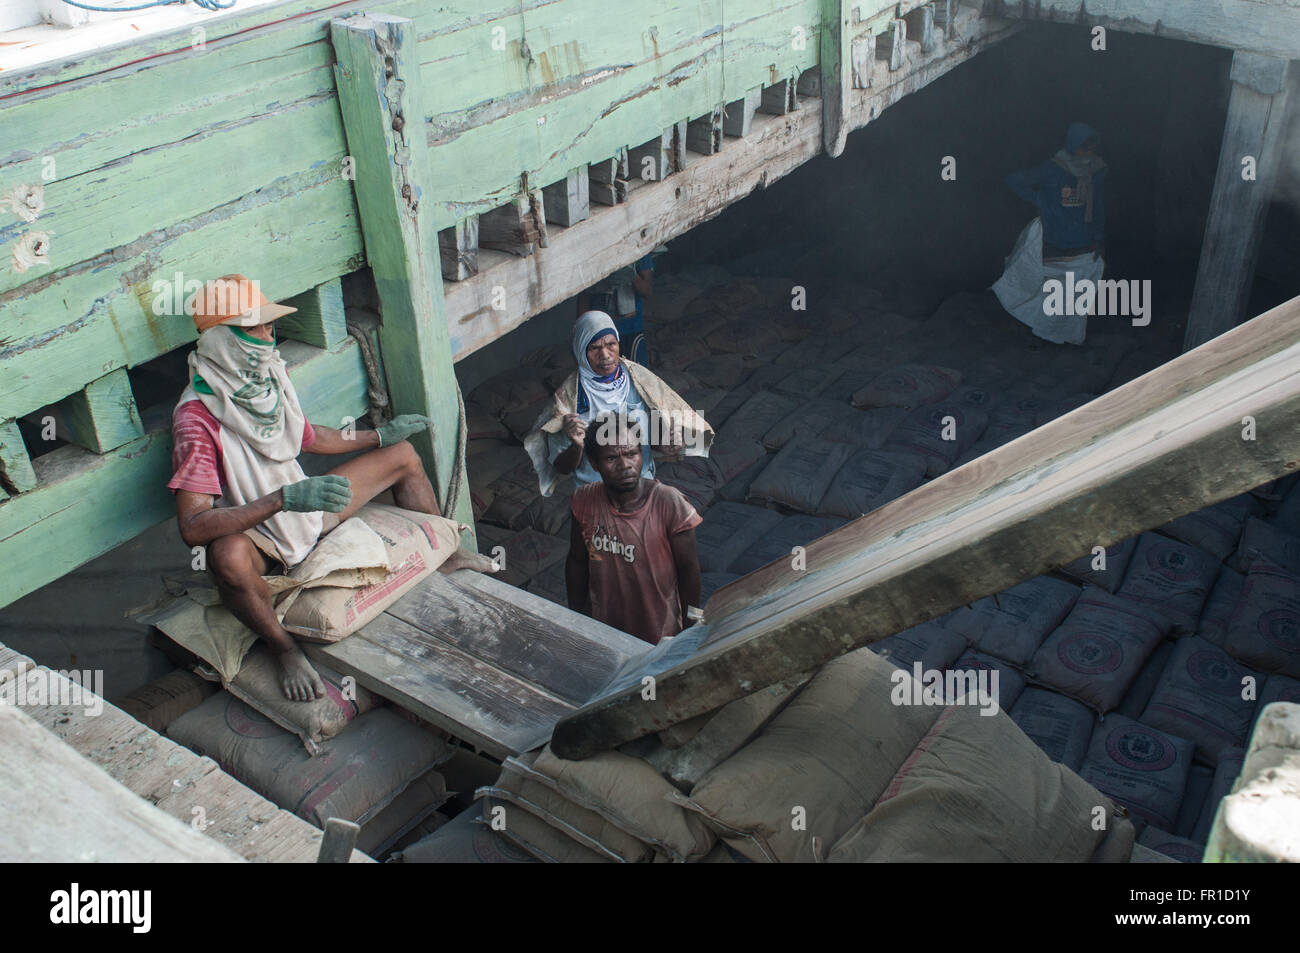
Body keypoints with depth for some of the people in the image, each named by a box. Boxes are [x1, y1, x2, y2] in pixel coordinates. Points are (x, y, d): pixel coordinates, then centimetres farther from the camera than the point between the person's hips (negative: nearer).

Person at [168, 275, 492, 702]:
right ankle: (284, 649, -17)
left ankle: (446, 553, 31)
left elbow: (309, 436, 15)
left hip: (309, 510, 8)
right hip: (257, 535, -8)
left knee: (403, 455, 11)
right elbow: (193, 526, -37)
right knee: (228, 554, -44)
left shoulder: (267, 376, -5)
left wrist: (381, 435, 22)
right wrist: (284, 499, -44)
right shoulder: (196, 418, -29)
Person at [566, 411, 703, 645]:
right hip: (603, 628, 3)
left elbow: (688, 569, -11)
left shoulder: (670, 504, -23)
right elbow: (577, 562, 1)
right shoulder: (585, 501, -13)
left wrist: (689, 632, -4)